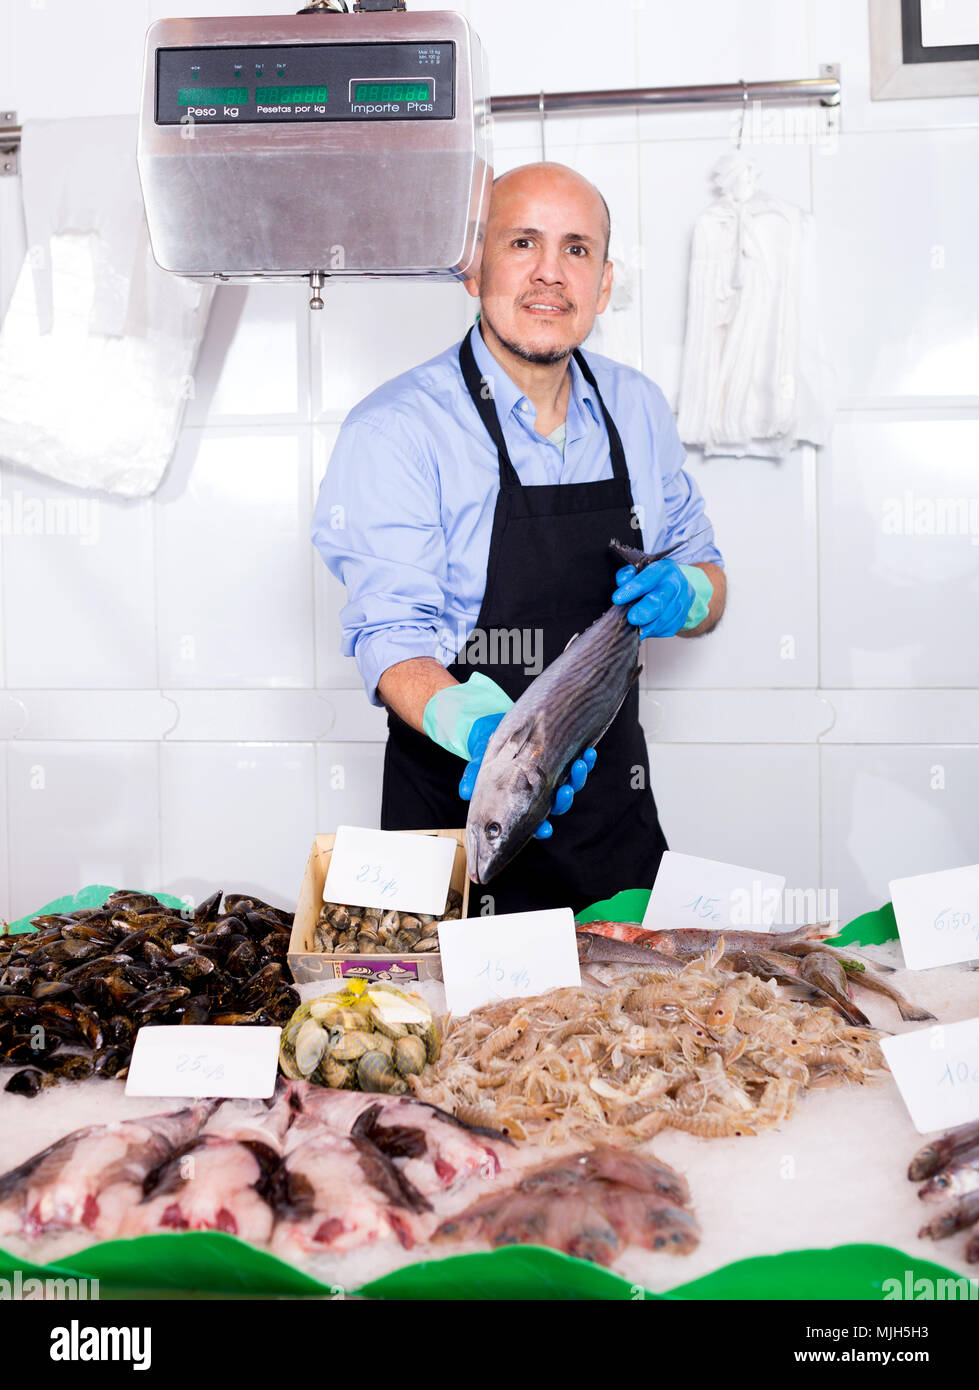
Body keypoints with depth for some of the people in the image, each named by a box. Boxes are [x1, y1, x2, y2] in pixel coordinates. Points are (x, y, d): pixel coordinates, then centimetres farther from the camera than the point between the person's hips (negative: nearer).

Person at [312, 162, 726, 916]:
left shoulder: (638, 408, 3)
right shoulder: (396, 429, -13)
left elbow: (707, 579, 12)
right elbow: (392, 637, -18)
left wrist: (684, 595, -12)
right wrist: (477, 728, -37)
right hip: (461, 818, -4)